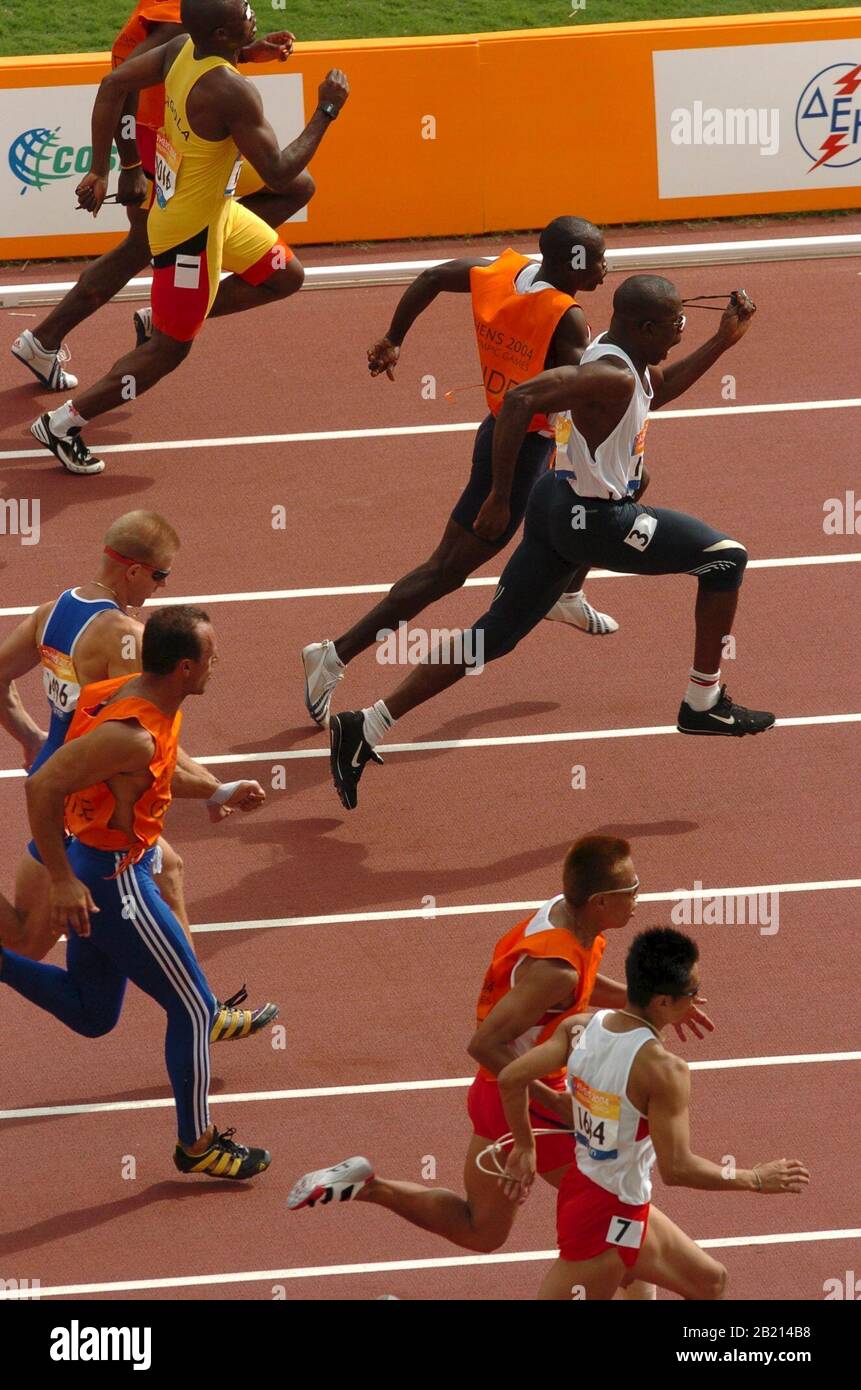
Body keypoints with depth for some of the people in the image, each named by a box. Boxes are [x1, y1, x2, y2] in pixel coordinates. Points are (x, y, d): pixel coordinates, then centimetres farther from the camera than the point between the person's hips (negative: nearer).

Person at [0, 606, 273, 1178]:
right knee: (195, 1008, 4)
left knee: (91, 1014, 23)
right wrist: (63, 882, -29)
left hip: (97, 871, 10)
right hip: (110, 881, -10)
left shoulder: (158, 705, 0)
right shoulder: (131, 733, -29)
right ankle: (197, 1144, 17)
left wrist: (220, 792, 7)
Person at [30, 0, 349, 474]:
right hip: (191, 230, -9)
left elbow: (113, 85, -1)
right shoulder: (231, 92, -33)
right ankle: (63, 424, 13)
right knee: (169, 350, 6)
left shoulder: (183, 48, -9)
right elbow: (279, 175, -28)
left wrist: (99, 169, 6)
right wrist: (326, 111, -19)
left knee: (285, 277, 23)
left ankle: (161, 320, 27)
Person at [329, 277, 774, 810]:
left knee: (495, 635, 12)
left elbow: (660, 389, 30)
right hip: (593, 521, -10)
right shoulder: (612, 377, -24)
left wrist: (723, 341, 21)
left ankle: (365, 728, 10)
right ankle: (704, 704, 10)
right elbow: (520, 400, -33)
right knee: (727, 559, 0)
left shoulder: (628, 360, 7)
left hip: (557, 506, 10)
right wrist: (501, 494, -26)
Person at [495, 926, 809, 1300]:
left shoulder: (581, 1027, -6)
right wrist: (755, 1180, -13)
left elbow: (510, 1079, -4)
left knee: (708, 1282, 23)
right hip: (609, 1219, -9)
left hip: (582, 1184, 9)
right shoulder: (663, 1069, -27)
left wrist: (524, 1147, 12)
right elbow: (677, 1168, -26)